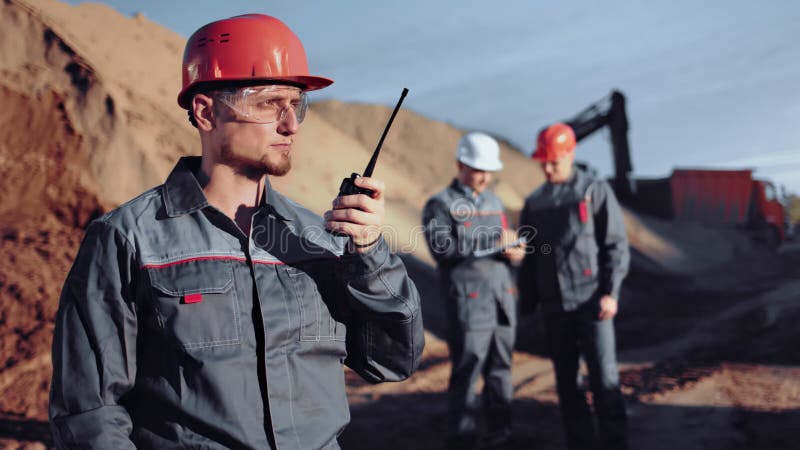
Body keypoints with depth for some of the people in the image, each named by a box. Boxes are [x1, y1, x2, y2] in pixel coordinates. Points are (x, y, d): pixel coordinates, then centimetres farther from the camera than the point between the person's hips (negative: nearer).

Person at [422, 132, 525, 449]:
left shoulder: (493, 202, 18)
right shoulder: (440, 205, 0)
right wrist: (493, 241, -17)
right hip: (468, 298, -6)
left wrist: (514, 251, -1)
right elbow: (441, 246, -15)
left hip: (502, 294, 6)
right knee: (467, 368, -6)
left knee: (500, 368, 7)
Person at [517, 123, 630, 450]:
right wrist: (526, 301, 11)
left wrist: (611, 292, -11)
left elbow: (616, 245, -3)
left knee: (604, 376, -6)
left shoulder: (596, 192, 1)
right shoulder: (534, 203, 12)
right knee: (565, 378, 8)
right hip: (554, 305, 4)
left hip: (591, 300, -4)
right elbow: (528, 258, 15)